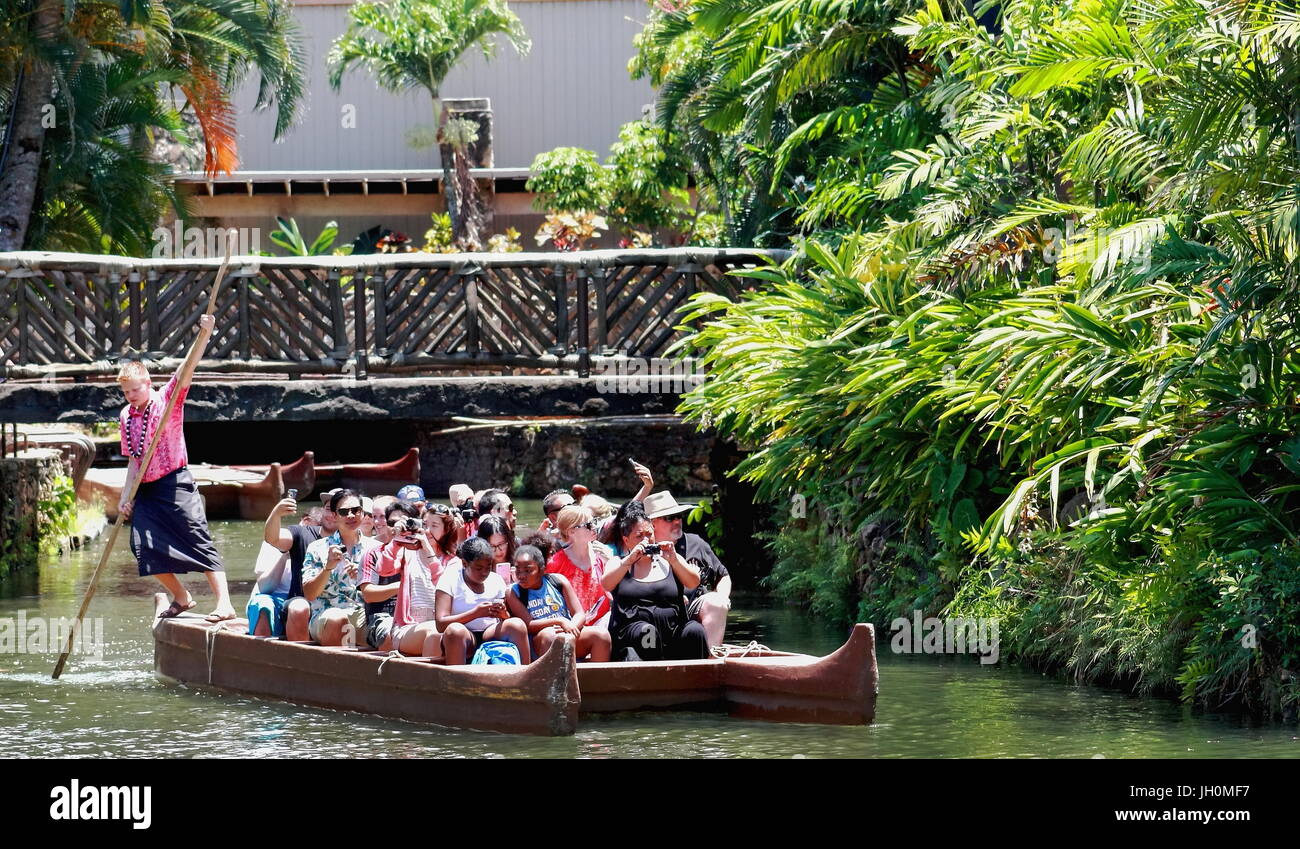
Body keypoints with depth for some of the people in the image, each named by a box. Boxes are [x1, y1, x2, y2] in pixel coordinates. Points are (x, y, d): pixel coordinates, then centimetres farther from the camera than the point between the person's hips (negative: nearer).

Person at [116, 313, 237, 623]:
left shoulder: (168, 400, -4)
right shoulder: (127, 416, 9)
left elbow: (187, 369, -18)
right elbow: (134, 460, 10)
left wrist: (204, 336, -31)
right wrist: (126, 497, 3)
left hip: (175, 484, -6)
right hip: (146, 490, 6)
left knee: (199, 541, -13)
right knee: (144, 546, -3)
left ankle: (224, 604, -19)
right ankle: (181, 598, 16)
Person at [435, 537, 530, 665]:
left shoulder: (495, 580, 11)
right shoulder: (450, 579, -3)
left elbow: (507, 620, 10)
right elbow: (440, 624, -13)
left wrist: (504, 614, -15)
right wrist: (475, 613, -23)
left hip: (491, 634, 4)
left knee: (517, 625, -25)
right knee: (455, 630, -38)